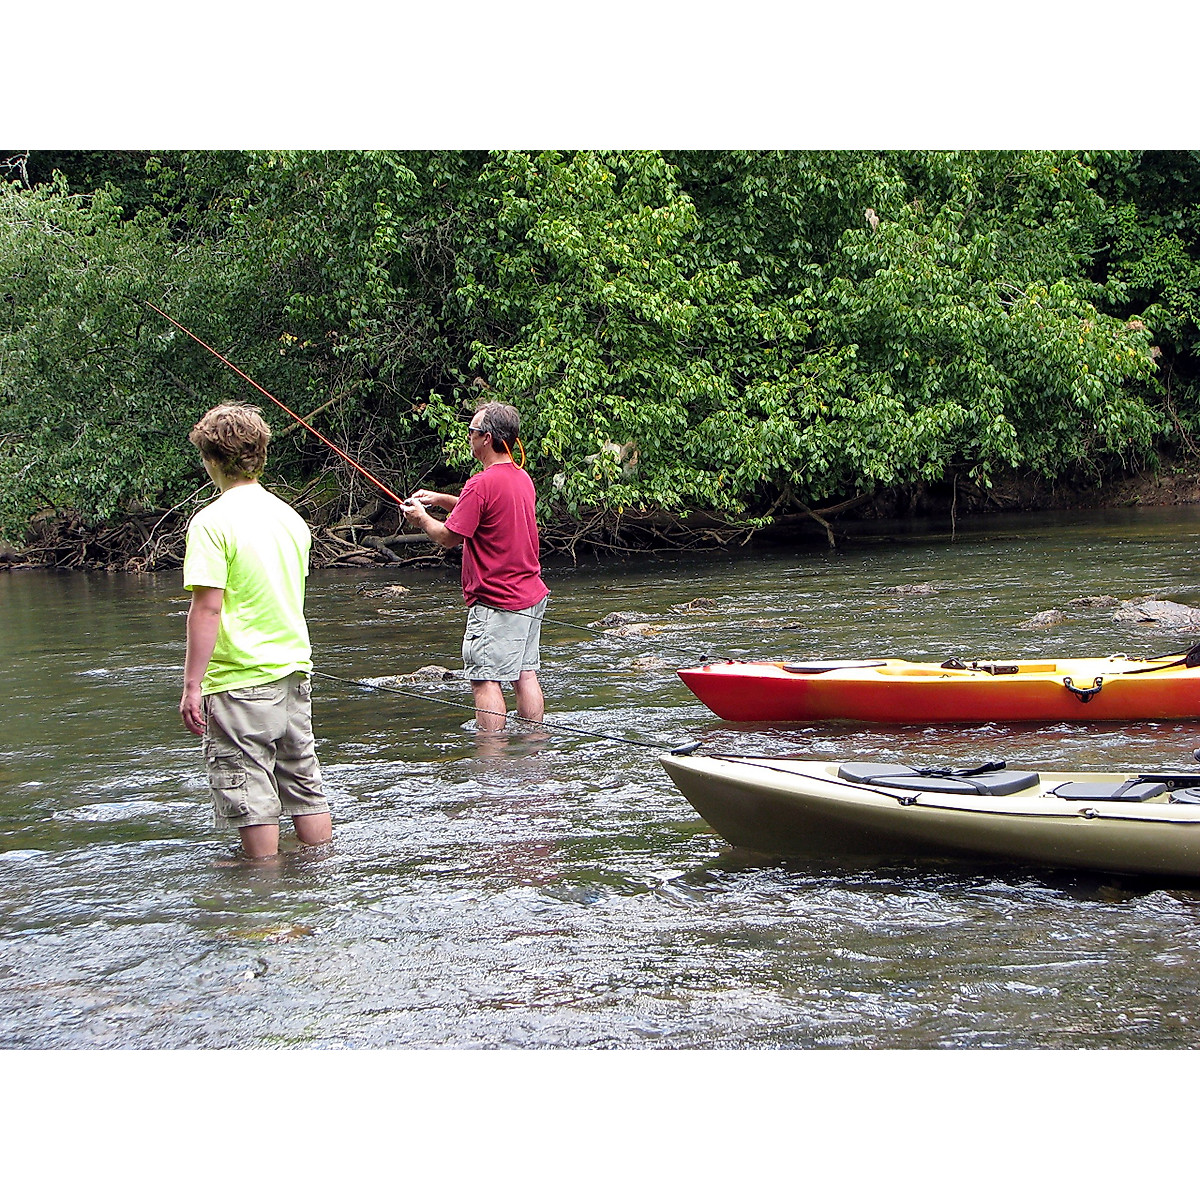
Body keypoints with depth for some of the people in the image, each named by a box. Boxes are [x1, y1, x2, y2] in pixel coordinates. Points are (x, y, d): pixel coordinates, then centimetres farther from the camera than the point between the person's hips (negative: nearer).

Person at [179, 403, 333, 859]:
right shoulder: (290, 517, 8)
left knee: (251, 797, 1)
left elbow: (207, 607, -18)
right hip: (295, 673, 7)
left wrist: (192, 685, -15)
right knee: (305, 786, 15)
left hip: (240, 681, -7)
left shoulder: (212, 522, -14)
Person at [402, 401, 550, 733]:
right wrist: (440, 499, 20)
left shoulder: (482, 484, -18)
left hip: (496, 602, -9)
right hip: (530, 595, 9)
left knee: (485, 679, -5)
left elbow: (449, 537, -15)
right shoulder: (523, 479, 11)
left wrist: (422, 518, 4)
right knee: (525, 673, 12)